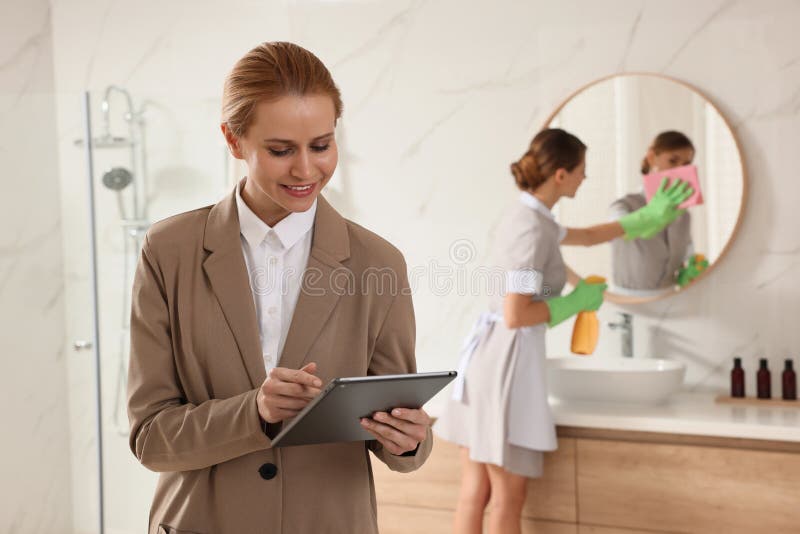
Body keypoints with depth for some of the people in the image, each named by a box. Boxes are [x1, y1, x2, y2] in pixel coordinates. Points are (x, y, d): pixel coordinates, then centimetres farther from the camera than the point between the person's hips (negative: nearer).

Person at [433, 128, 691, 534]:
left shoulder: (526, 217, 13)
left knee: (475, 494, 10)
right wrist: (578, 301, -9)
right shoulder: (533, 229, -17)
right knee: (507, 500, 2)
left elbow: (585, 237, 31)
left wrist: (647, 217, 33)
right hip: (507, 360, -9)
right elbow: (516, 315, -22)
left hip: (487, 355, 9)